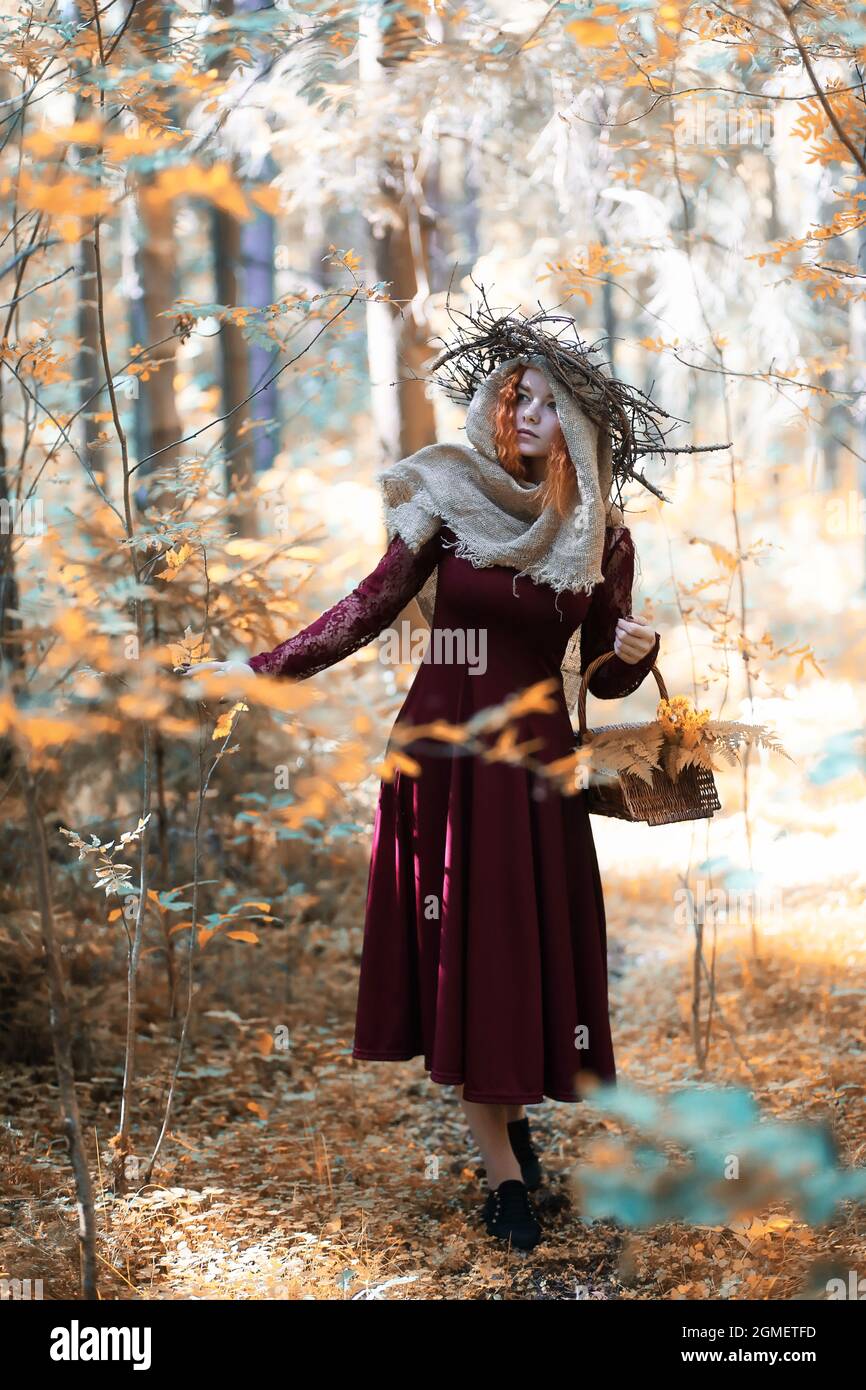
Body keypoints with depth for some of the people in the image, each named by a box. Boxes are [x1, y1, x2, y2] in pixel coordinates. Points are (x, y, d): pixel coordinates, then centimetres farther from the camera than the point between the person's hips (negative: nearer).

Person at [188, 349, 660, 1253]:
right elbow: (370, 609, 0)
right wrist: (261, 669, -4)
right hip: (442, 753, -1)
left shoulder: (603, 538, 3)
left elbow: (605, 678, 8)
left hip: (535, 761, 1)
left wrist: (636, 653, -14)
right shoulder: (451, 503, -2)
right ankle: (505, 1168, 13)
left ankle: (513, 1102, 33)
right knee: (456, 951, 2)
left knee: (530, 946, 4)